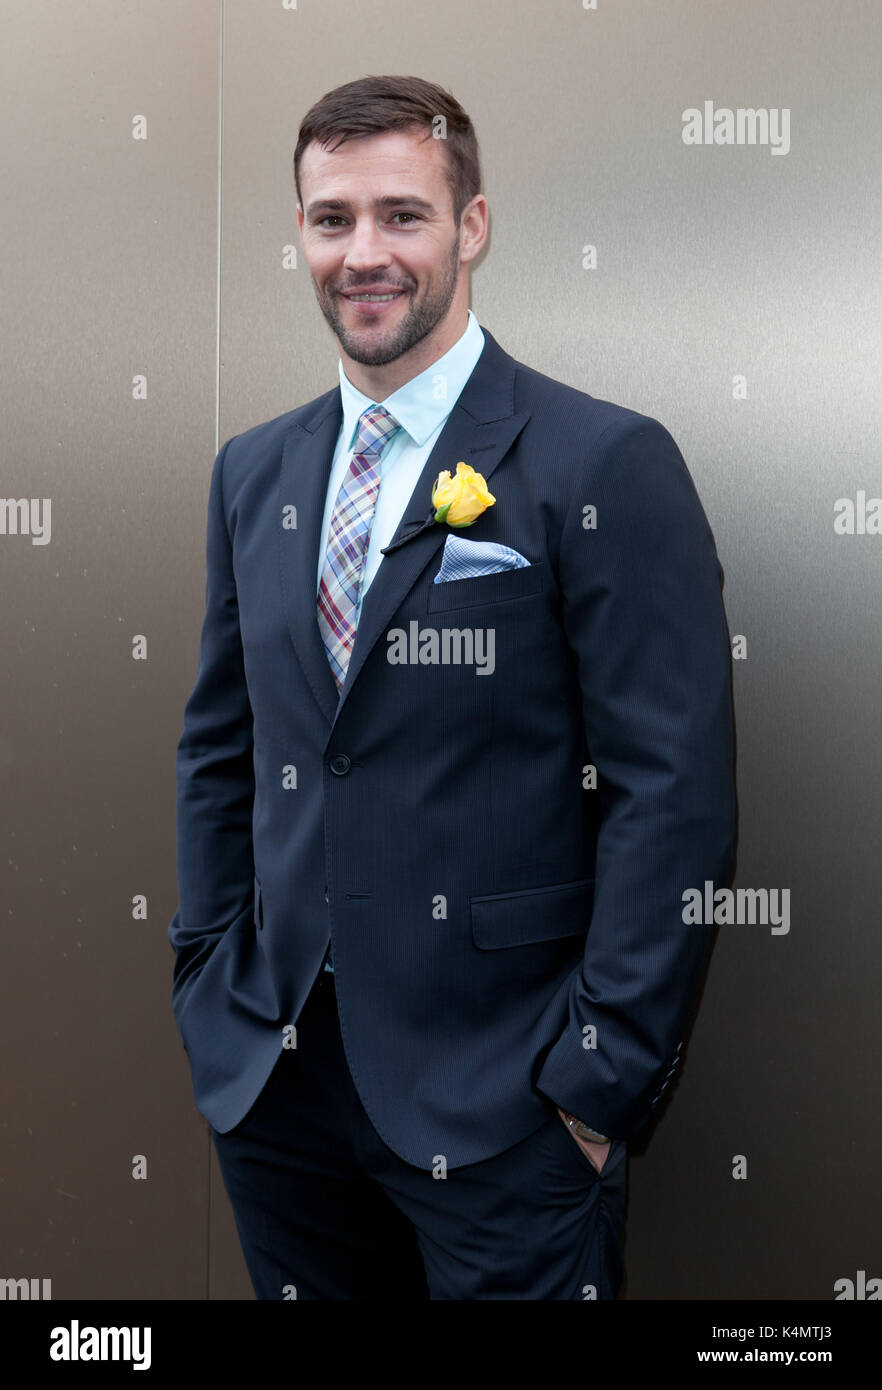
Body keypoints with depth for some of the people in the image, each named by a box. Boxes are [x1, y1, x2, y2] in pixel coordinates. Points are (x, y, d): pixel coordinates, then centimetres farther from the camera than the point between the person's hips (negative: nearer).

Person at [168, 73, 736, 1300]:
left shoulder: (609, 465, -11)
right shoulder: (253, 472, 8)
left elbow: (673, 793, -13)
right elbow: (219, 745, 13)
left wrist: (604, 1074, -14)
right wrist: (208, 982, 9)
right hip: (272, 1074, 5)